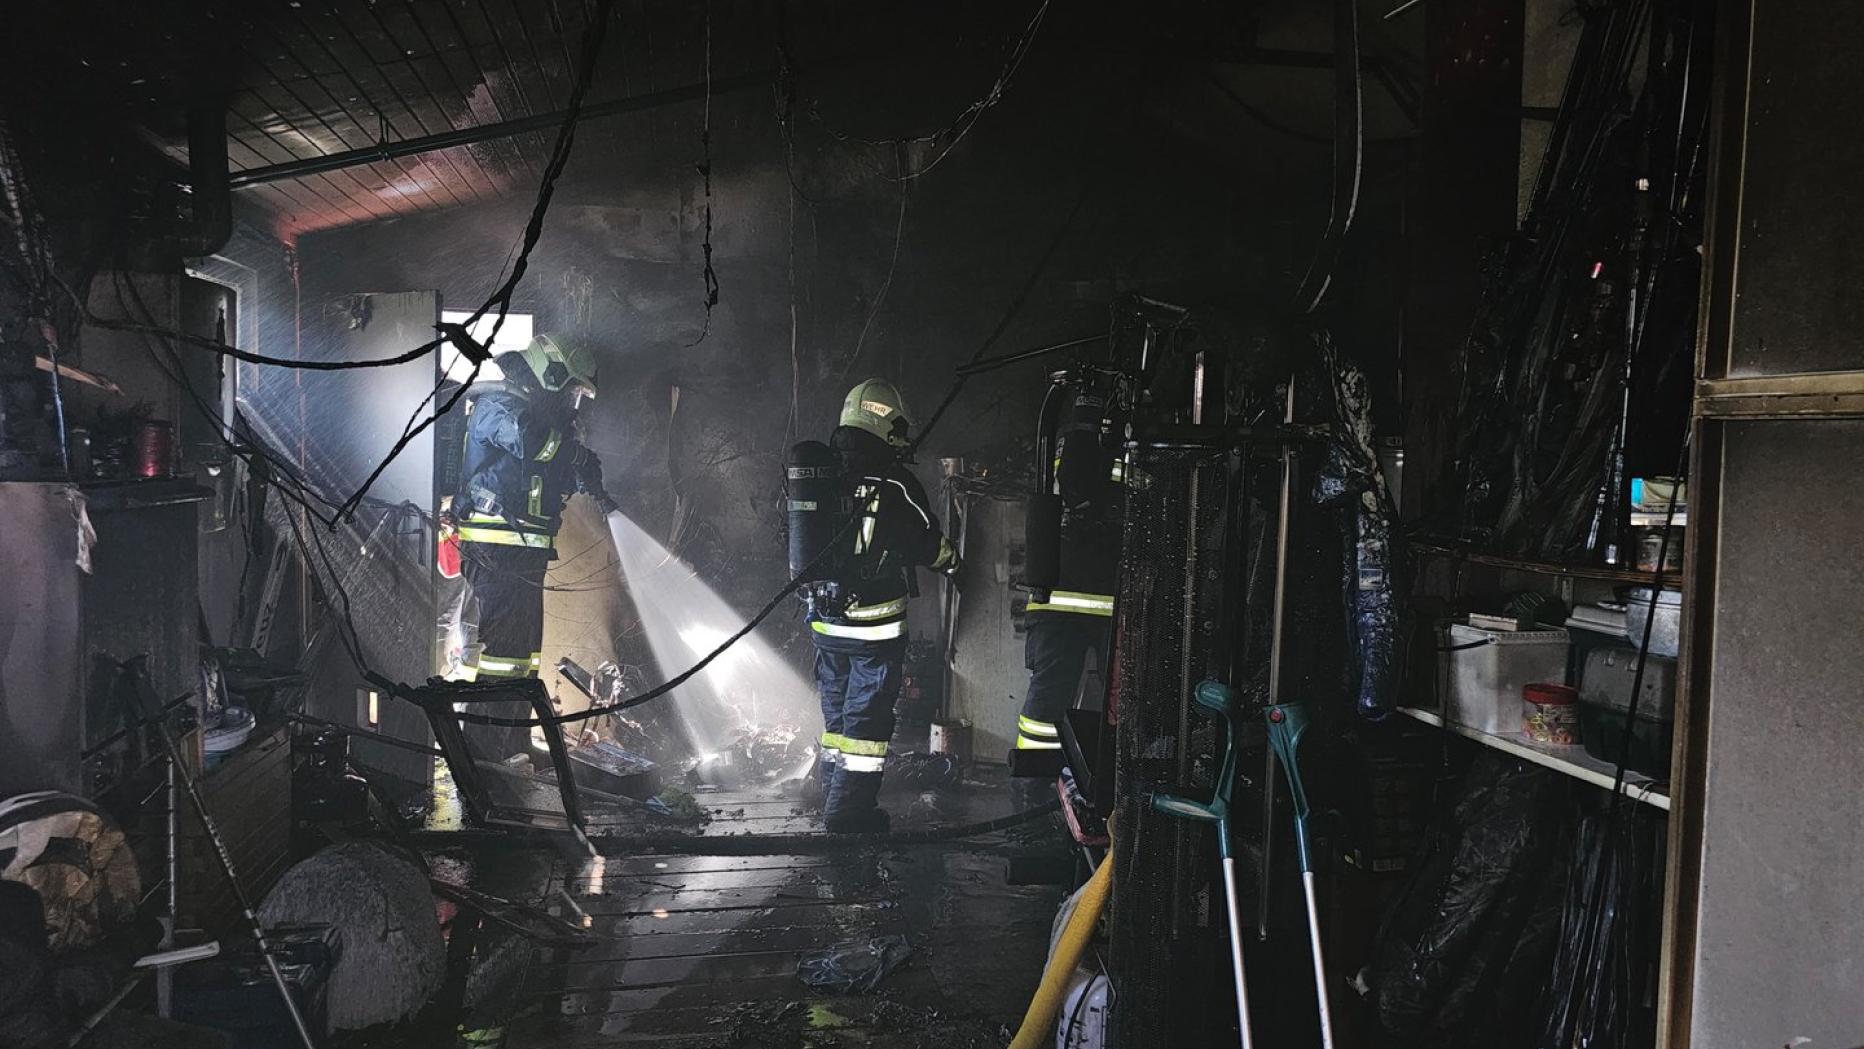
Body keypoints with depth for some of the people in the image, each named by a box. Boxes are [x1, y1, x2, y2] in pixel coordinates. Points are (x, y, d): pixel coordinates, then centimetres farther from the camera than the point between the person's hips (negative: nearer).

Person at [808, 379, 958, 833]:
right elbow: (928, 545, -10)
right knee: (867, 715, 4)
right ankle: (850, 808, 7)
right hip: (876, 627, -6)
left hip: (824, 623, 6)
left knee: (836, 709, 18)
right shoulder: (894, 487, -17)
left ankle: (834, 795, 27)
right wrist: (952, 558, 11)